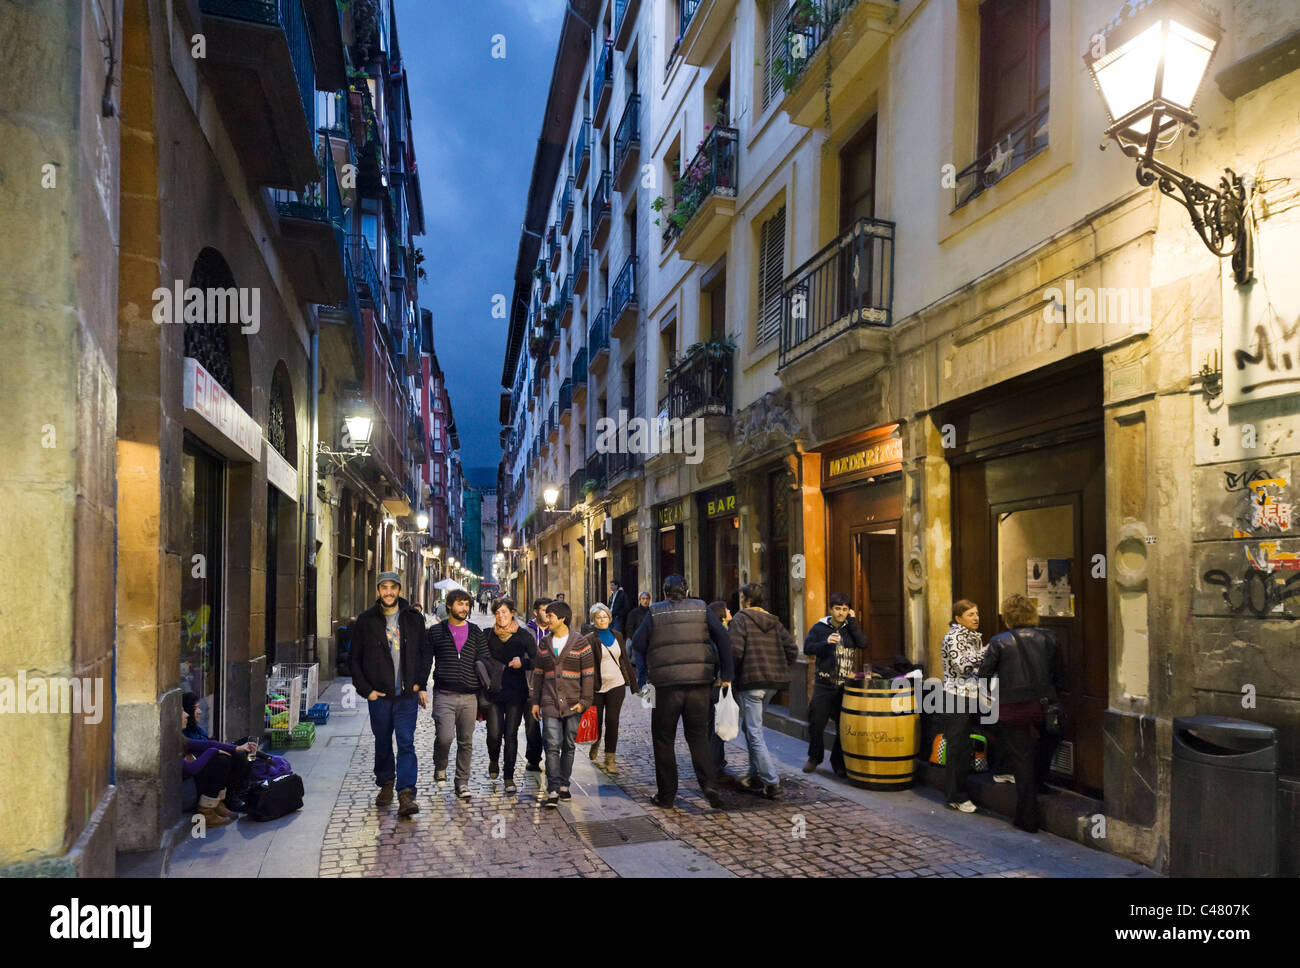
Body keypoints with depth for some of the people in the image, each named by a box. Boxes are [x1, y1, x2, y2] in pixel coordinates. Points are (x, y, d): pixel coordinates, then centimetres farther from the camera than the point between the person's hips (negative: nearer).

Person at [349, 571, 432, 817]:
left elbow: (425, 653, 10)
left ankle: (406, 794, -9)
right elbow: (355, 659, 5)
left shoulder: (414, 619, 4)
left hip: (408, 694, -1)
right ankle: (385, 785, 32)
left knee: (406, 743, -7)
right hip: (379, 695, 1)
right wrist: (366, 690, -4)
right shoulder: (366, 621, 2)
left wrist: (421, 685, 2)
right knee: (383, 743, 13)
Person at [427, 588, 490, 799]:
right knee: (444, 737, -14)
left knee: (466, 742, 6)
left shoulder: (476, 633, 11)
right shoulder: (436, 631, 6)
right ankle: (440, 767, 16)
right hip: (444, 696, -2)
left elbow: (486, 663, 11)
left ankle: (462, 782, 19)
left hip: (469, 697, 2)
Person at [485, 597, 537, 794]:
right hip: (493, 690, 1)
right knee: (494, 733, -6)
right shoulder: (488, 636, 5)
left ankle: (509, 777, 10)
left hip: (516, 691, -1)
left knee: (511, 734, -2)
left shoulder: (524, 636, 0)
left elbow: (537, 661, 2)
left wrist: (523, 662, -18)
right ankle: (493, 761, 27)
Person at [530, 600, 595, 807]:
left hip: (573, 704, -2)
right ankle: (553, 791, -6)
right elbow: (538, 674, 15)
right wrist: (535, 701, 11)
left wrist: (585, 701, -7)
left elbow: (589, 674, -1)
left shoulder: (580, 642, -1)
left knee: (569, 746, 8)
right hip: (550, 703, 2)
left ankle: (564, 785, 21)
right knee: (553, 746, -7)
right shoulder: (544, 644, 10)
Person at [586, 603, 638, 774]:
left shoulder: (617, 636, 9)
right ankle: (595, 744, 39)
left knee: (612, 721, -1)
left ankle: (610, 759, 5)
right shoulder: (590, 639, -4)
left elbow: (625, 659, 15)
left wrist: (633, 681, 13)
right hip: (597, 687, -2)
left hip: (616, 685, 2)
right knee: (597, 721, 8)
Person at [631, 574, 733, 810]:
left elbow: (638, 645, -1)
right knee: (698, 735, 13)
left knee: (664, 739, 11)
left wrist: (644, 674, 15)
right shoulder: (701, 609, 5)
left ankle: (666, 794, 14)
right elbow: (723, 638, -1)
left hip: (666, 684, -1)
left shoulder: (655, 613, 2)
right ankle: (708, 783, -4)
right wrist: (725, 674, 4)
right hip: (699, 683, 2)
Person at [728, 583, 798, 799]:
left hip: (750, 681, -7)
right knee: (751, 726, 22)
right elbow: (792, 649, 8)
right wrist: (780, 670, 16)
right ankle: (756, 774, 25)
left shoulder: (741, 619, -6)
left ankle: (772, 783, -6)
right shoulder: (774, 621, 13)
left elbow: (735, 651, -17)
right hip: (773, 683, 7)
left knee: (754, 732, -2)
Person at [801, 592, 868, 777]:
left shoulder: (851, 628, 9)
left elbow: (863, 644, -8)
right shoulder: (820, 627, 2)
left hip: (846, 685, 1)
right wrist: (826, 642, -22)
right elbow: (807, 648, -7)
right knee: (816, 724, 1)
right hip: (824, 684, -1)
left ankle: (839, 763, 16)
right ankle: (814, 758, 22)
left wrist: (853, 622, -9)